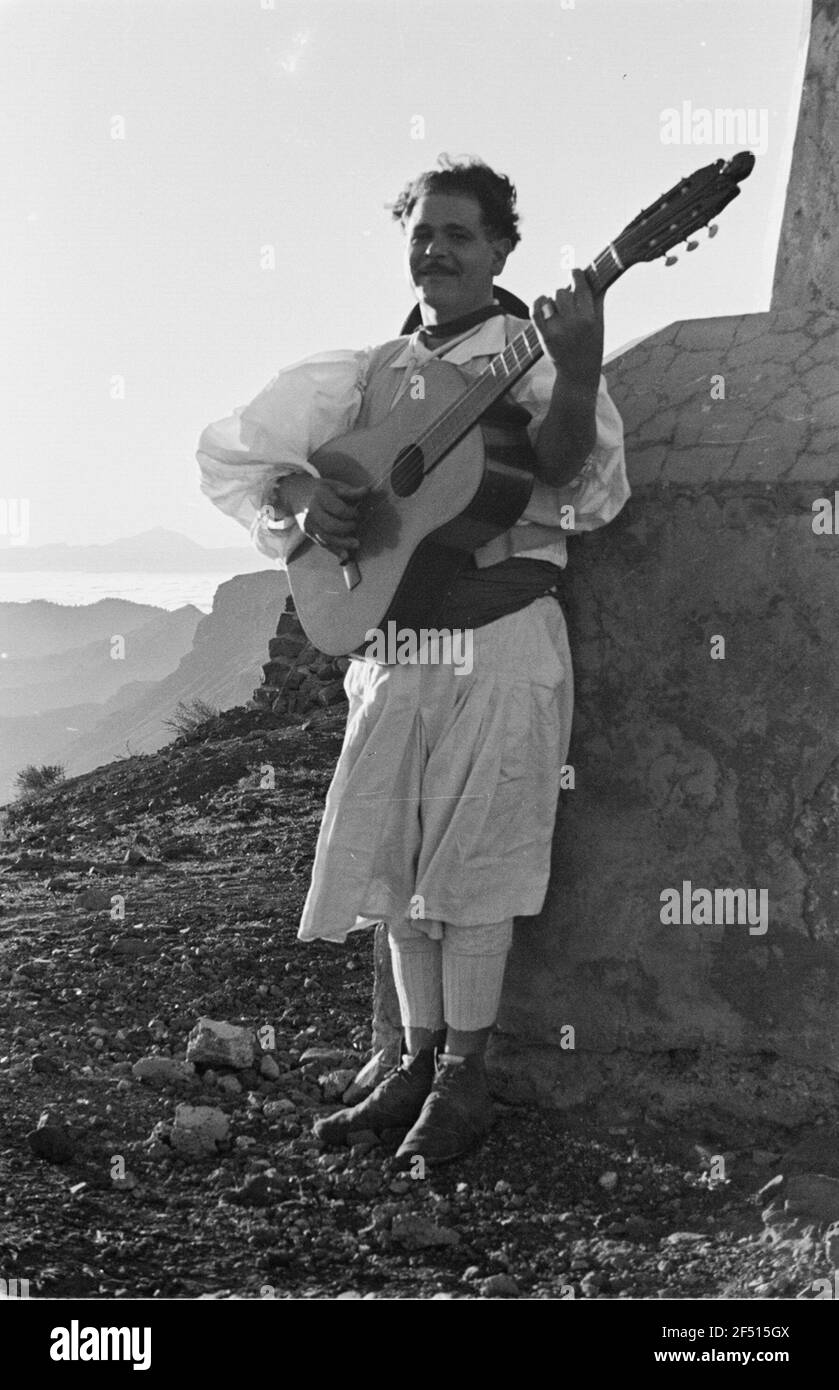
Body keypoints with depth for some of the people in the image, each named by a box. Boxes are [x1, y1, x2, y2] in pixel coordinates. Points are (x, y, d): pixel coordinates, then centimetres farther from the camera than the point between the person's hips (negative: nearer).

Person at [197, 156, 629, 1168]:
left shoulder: (538, 354, -1)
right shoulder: (371, 373, 13)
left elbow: (576, 492, -18)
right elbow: (229, 450, 15)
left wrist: (578, 379, -35)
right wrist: (301, 493, -5)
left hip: (501, 640, -5)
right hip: (391, 639, 6)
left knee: (468, 862, -2)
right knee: (391, 861, 9)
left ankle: (463, 1081, 10)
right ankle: (418, 1064, 22)